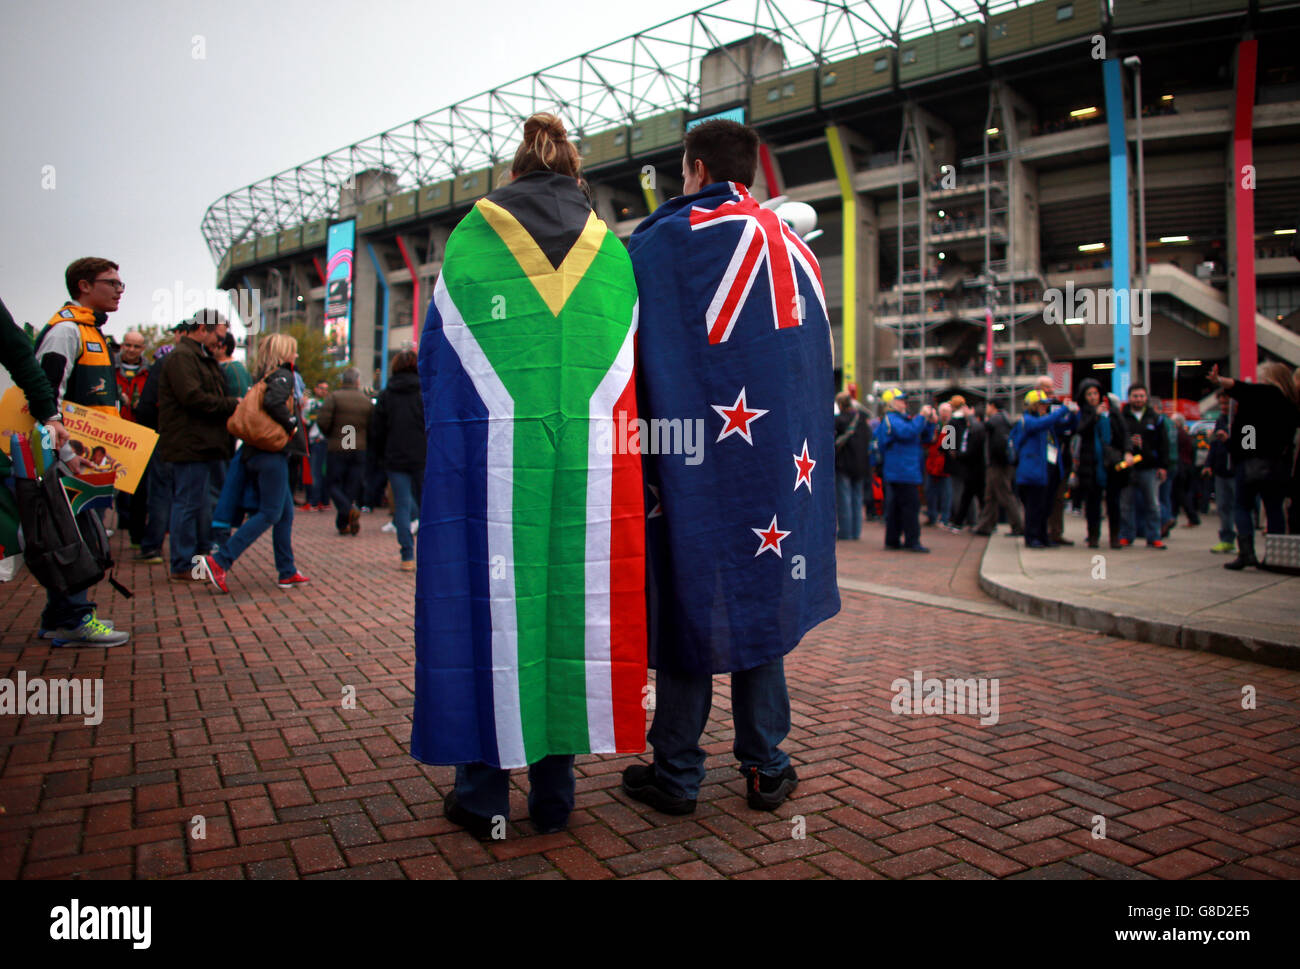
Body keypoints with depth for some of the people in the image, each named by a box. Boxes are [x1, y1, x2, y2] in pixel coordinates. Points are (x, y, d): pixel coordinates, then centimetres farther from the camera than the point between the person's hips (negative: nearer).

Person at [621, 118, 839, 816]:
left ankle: (676, 774, 12)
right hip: (781, 462, 5)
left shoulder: (662, 241, -4)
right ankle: (766, 767, 17)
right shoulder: (796, 252, 12)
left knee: (688, 605, 3)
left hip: (692, 462, -5)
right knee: (759, 601, 11)